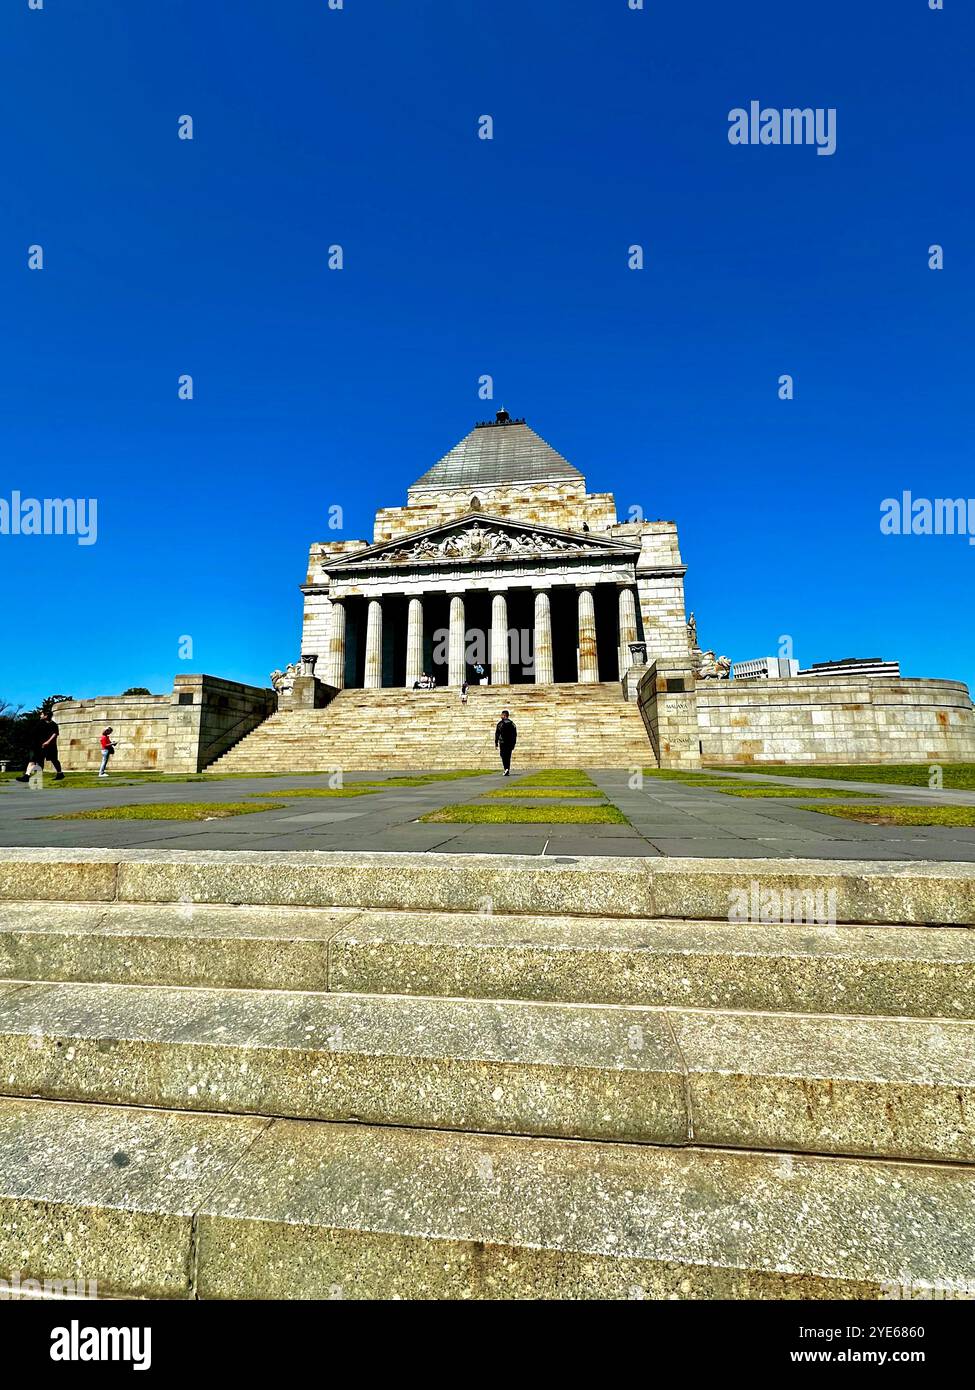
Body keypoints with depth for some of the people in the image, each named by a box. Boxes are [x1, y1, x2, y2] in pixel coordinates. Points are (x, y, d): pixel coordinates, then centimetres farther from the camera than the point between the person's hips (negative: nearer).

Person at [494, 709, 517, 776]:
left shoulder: (500, 723, -4)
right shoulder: (512, 723, 7)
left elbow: (497, 734, -5)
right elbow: (515, 734, 9)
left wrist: (496, 743, 0)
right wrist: (514, 743, 14)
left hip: (502, 743, -3)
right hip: (510, 743, 3)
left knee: (503, 756, 1)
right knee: (508, 757, 10)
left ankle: (506, 769, -18)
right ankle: (508, 771, 9)